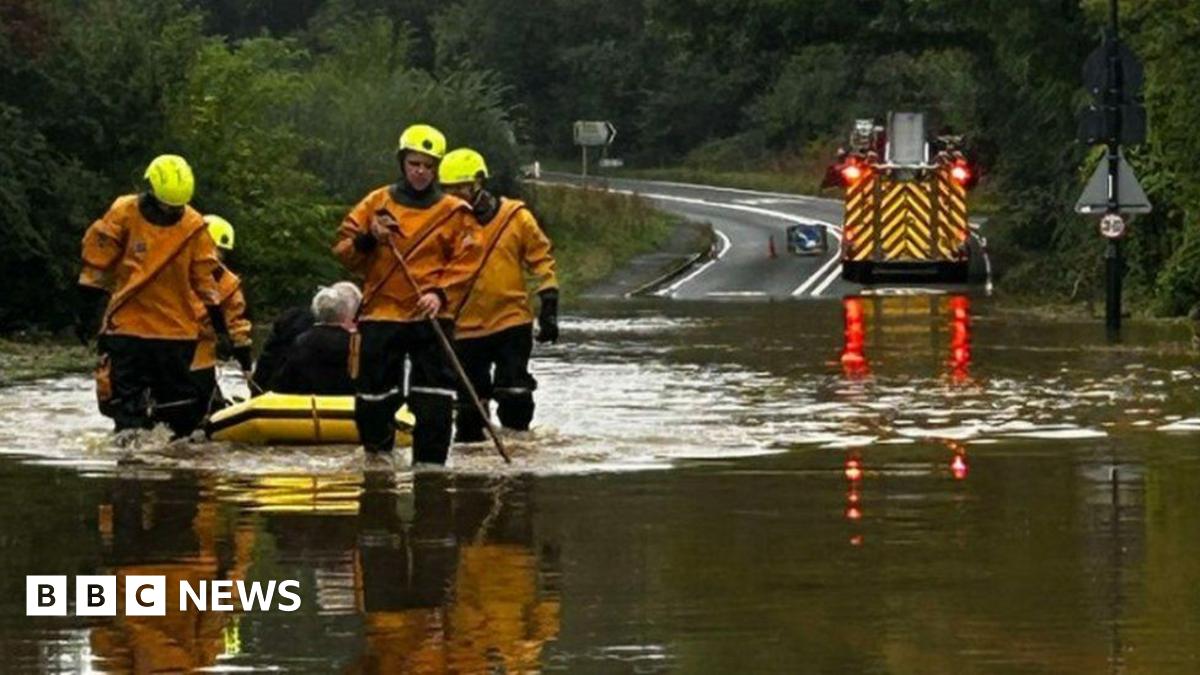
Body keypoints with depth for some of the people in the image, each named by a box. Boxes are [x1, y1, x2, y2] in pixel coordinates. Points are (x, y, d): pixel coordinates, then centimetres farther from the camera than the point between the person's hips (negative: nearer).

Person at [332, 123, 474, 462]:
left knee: (434, 402, -7)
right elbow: (343, 252, 8)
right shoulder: (377, 203, 9)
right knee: (373, 398, 3)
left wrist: (440, 293, -13)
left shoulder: (454, 212, 6)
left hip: (430, 318, -1)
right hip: (380, 315, 1)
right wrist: (367, 240, -12)